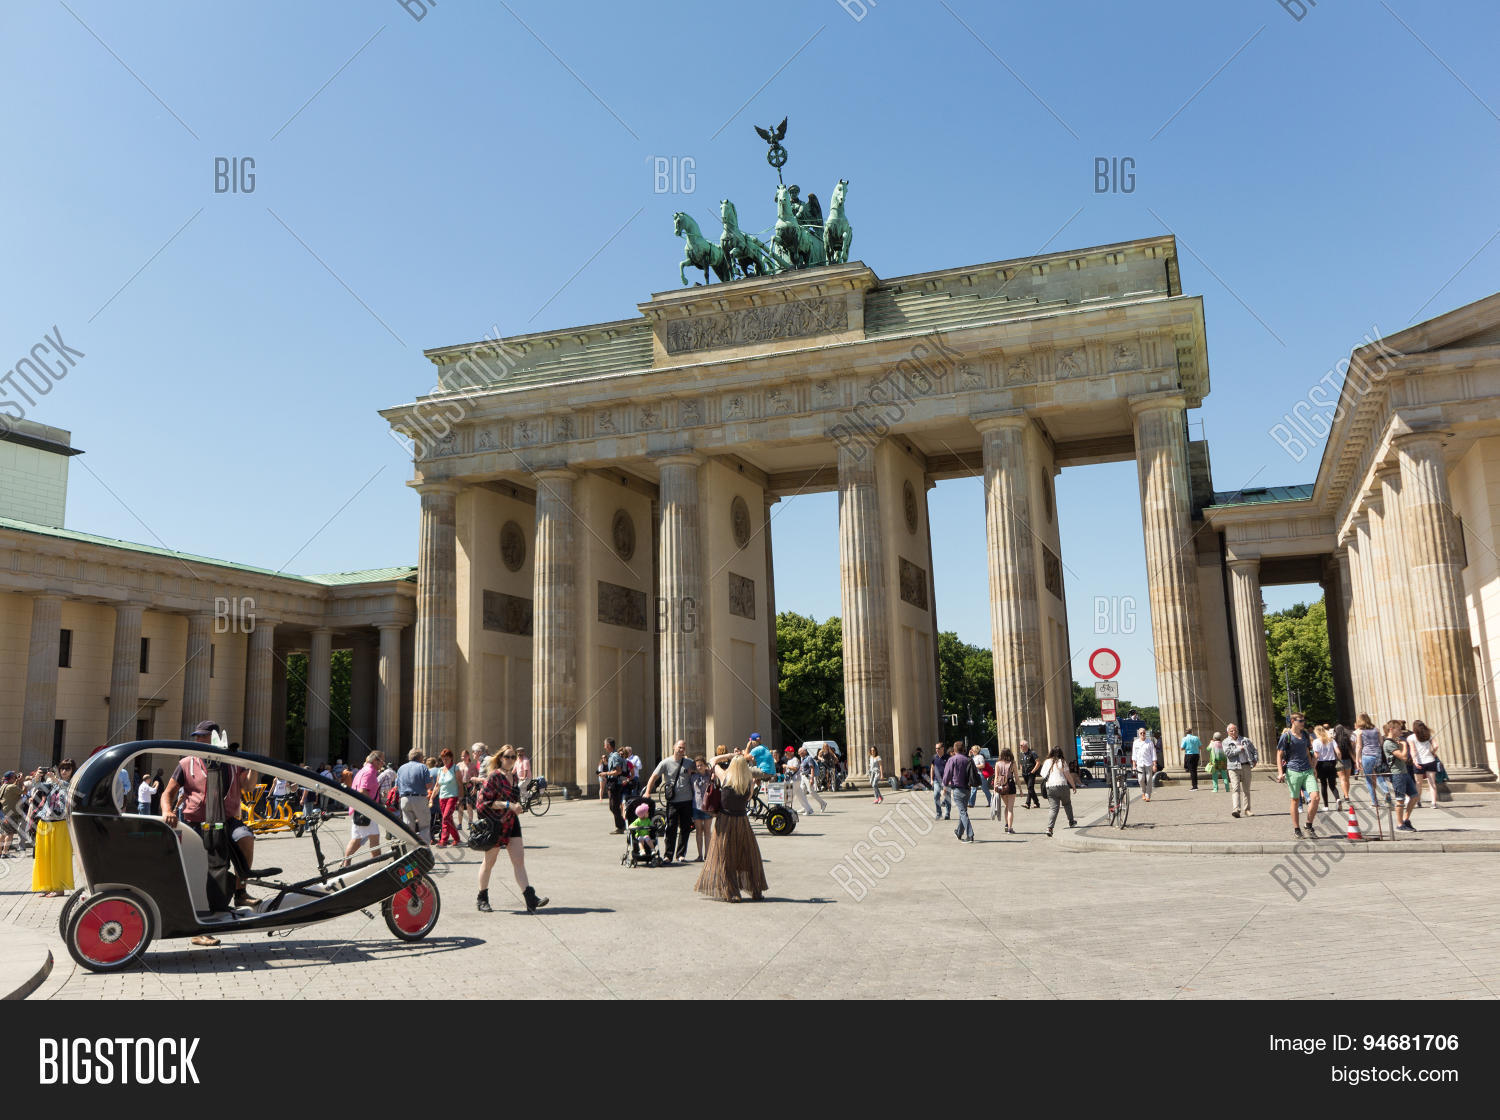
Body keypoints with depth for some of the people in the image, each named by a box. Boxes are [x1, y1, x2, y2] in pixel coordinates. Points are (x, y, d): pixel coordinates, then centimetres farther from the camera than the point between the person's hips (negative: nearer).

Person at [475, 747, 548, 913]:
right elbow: (484, 801, -18)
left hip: (511, 821, 6)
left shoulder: (513, 776, 10)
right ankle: (482, 899, 25)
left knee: (519, 859, -4)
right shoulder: (494, 776, -12)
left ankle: (530, 899, -11)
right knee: (489, 862, 8)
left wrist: (517, 806, 9)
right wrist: (508, 805, -23)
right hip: (495, 824, -6)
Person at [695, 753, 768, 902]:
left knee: (724, 858, 8)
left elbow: (714, 760, 6)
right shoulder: (750, 783, -8)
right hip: (742, 821, 1)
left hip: (724, 822, -1)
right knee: (749, 856, 14)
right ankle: (756, 892, 19)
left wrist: (732, 755, 8)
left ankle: (731, 893, 6)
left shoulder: (724, 778, -9)